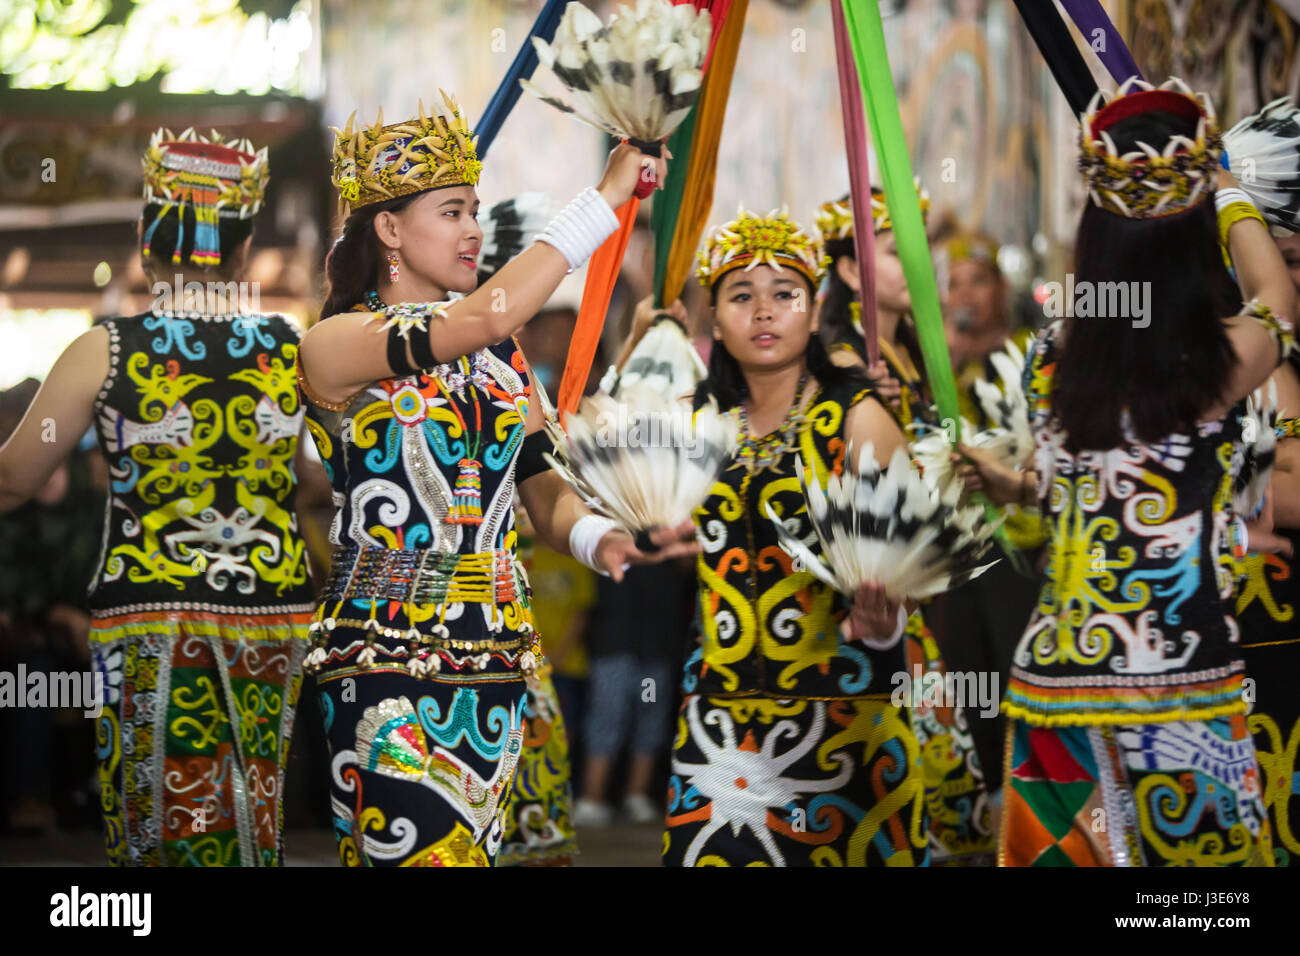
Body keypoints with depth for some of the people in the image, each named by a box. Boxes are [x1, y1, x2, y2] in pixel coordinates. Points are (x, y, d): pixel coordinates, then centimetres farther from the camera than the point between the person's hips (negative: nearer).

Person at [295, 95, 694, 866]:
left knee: (475, 845, 6)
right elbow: (489, 314, -23)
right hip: (388, 654, -6)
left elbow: (542, 486, 9)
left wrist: (599, 539, -15)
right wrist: (606, 198, -19)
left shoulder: (497, 352, 16)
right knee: (424, 849, -16)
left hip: (495, 653, 7)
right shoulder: (337, 345, -7)